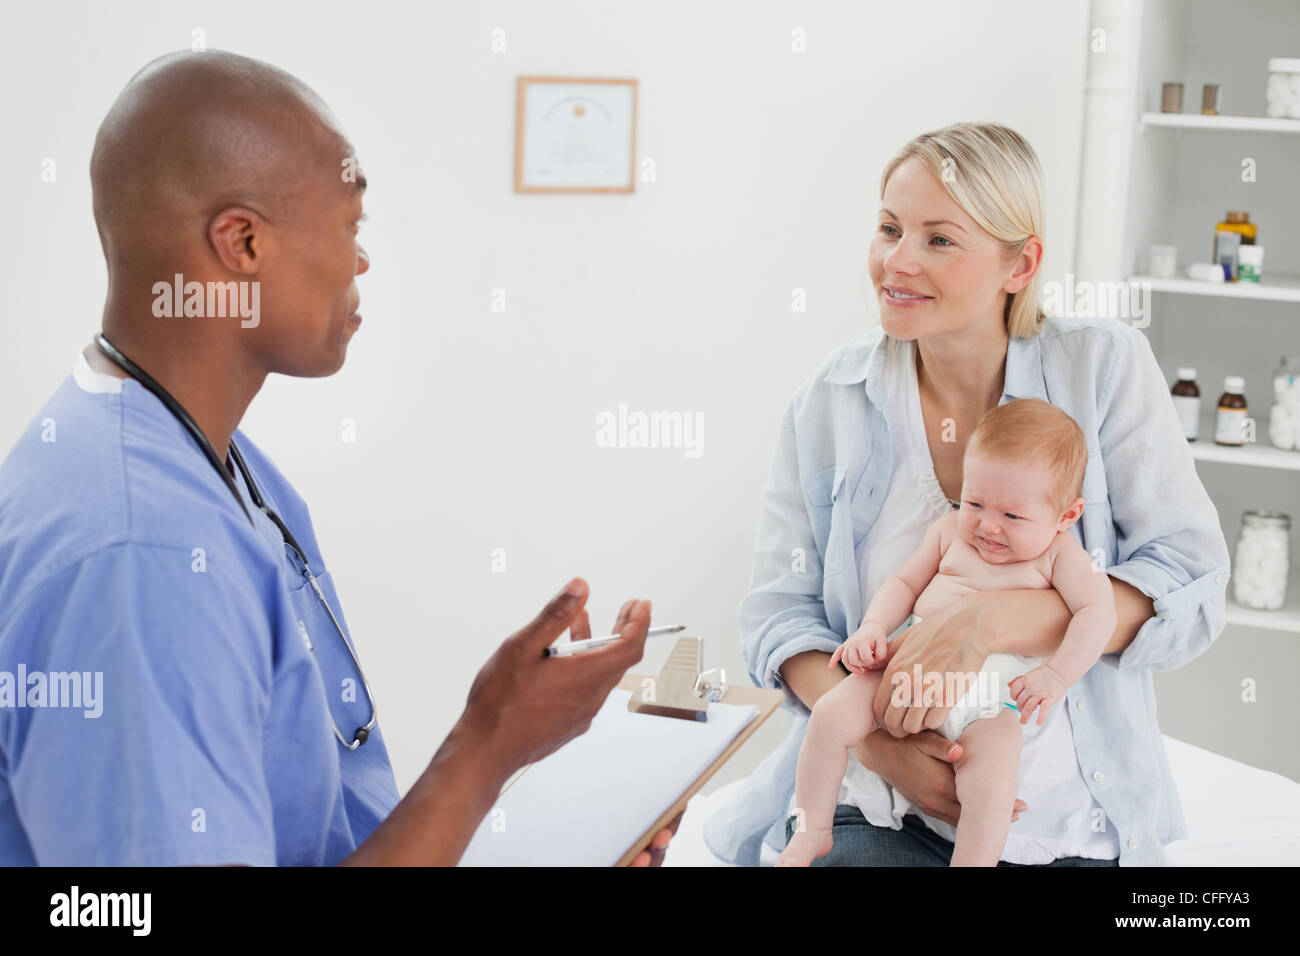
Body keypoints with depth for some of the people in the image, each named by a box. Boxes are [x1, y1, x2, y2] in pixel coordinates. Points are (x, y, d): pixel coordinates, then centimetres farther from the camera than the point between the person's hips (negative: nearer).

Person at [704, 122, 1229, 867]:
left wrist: (990, 620, -22)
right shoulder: (834, 399, 4)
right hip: (876, 814, 1)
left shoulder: (1103, 366, -1)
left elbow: (1191, 588, -8)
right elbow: (778, 608, 4)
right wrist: (868, 731, -16)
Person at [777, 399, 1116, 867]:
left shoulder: (1059, 554, 3)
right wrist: (873, 628, 0)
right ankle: (811, 832, 2)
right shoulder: (950, 531, 13)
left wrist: (1057, 674, -21)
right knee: (831, 715, -15)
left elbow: (1097, 611, -8)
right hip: (915, 665, 3)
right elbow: (904, 582, 19)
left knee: (992, 786, -28)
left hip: (994, 694, -3)